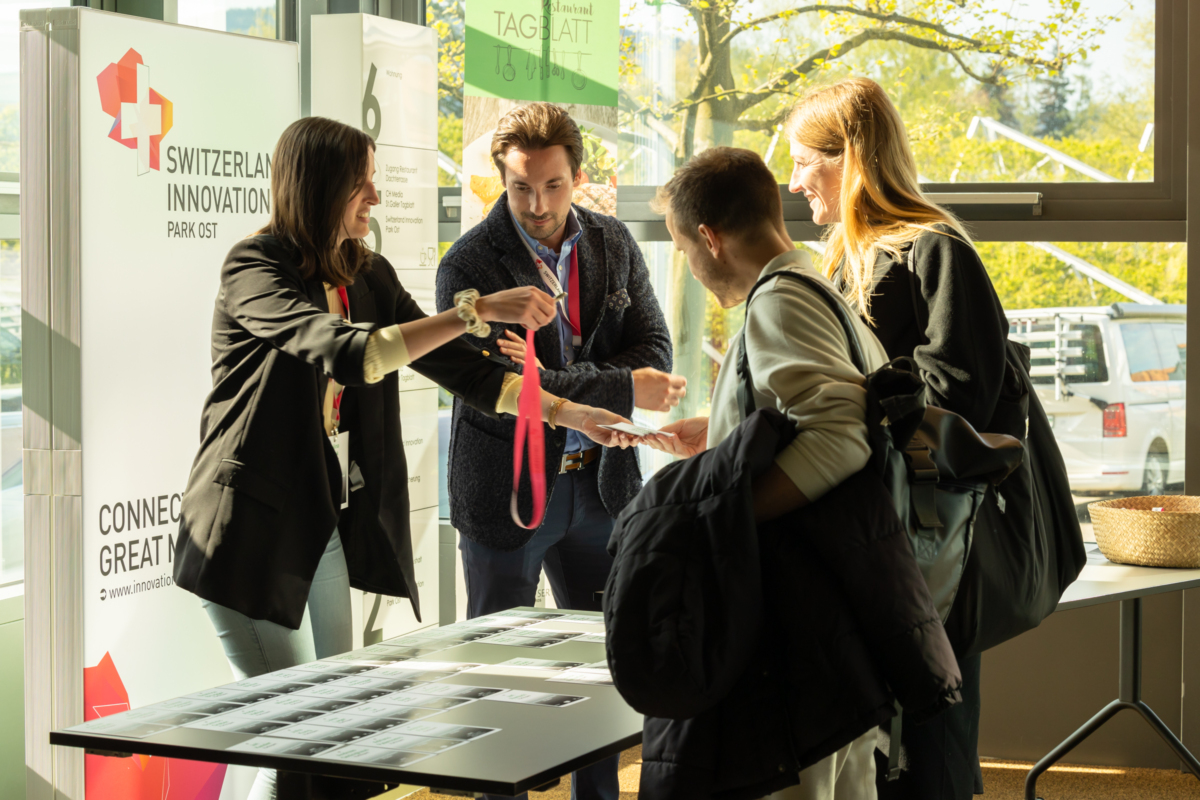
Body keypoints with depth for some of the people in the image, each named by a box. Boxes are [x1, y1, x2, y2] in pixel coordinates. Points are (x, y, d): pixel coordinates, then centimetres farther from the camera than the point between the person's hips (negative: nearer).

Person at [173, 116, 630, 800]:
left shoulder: (369, 276, 10)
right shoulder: (254, 270, -14)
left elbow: (457, 367, 13)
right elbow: (349, 353, -29)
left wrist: (565, 411, 6)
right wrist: (478, 309, -30)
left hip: (329, 526, 7)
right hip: (256, 529, -7)